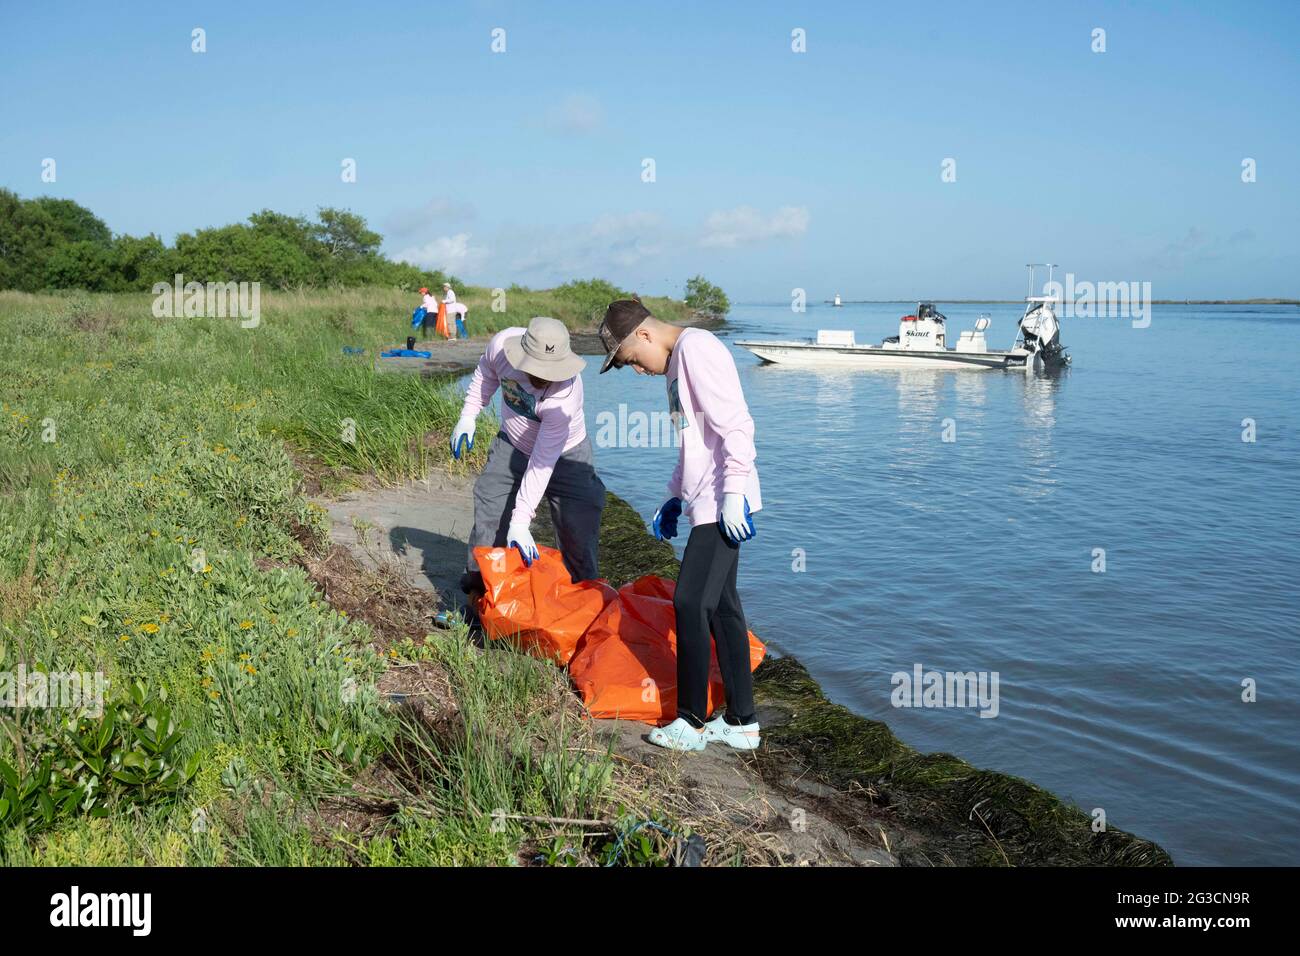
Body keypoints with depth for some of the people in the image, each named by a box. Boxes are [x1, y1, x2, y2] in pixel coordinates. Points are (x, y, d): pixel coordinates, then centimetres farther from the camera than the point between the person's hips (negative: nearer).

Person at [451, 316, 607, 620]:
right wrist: (467, 417, 0)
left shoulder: (565, 395, -38)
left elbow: (542, 463, -34)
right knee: (487, 523, 2)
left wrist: (521, 520, -33)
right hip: (511, 447, 4)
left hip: (564, 456, -4)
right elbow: (486, 372, 2)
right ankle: (476, 599, 16)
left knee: (578, 534, -9)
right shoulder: (502, 343, -26)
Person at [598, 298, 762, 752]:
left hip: (722, 505, -10)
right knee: (720, 604, 11)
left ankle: (693, 721, 5)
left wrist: (733, 491, -21)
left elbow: (734, 424, -20)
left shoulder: (697, 348, -13)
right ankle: (741, 722, 17)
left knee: (691, 601, -7)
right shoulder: (676, 360, 18)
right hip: (706, 502, 10)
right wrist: (675, 495, 23)